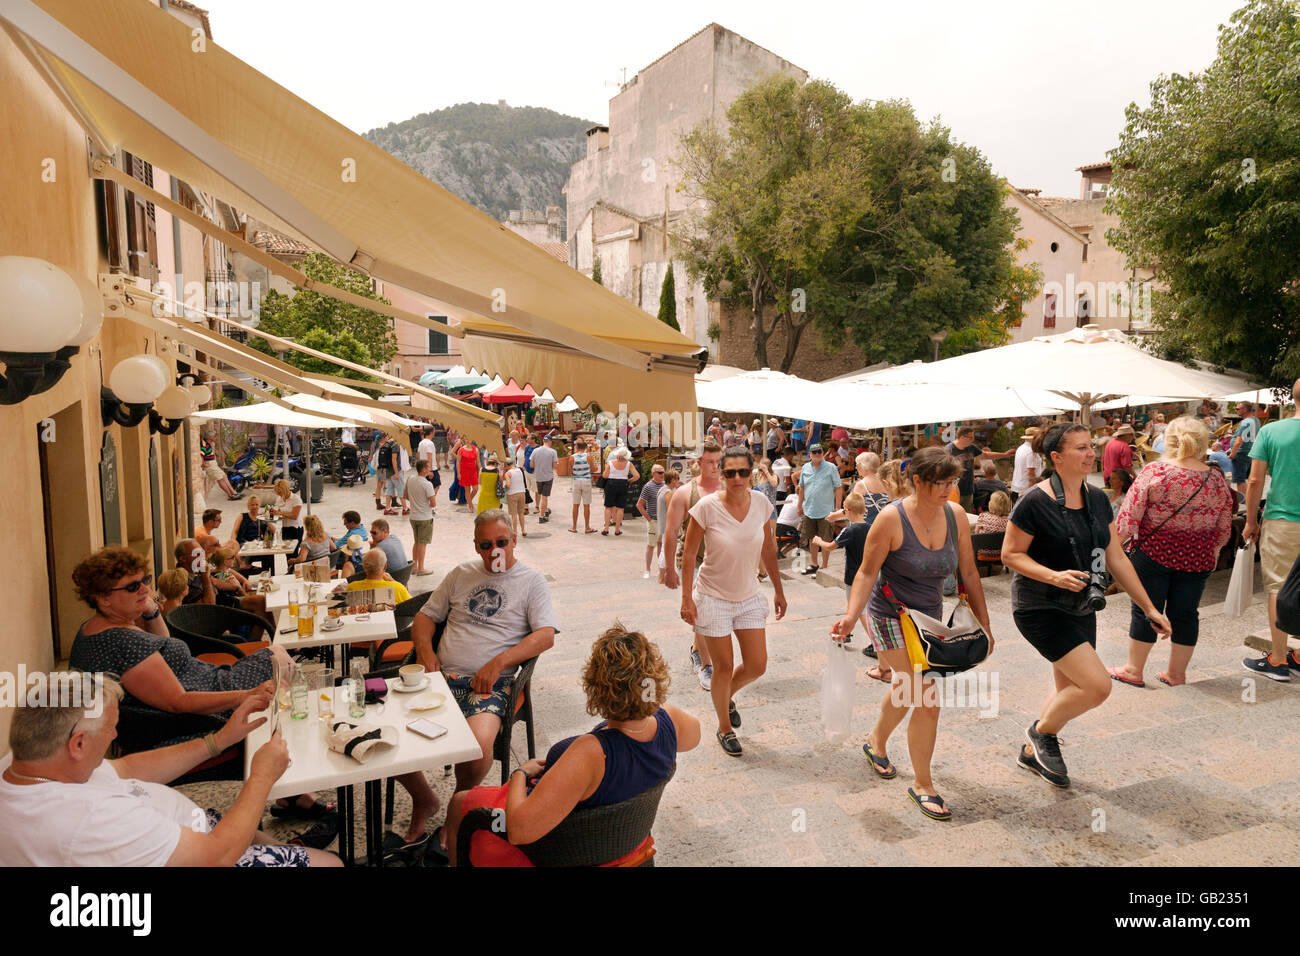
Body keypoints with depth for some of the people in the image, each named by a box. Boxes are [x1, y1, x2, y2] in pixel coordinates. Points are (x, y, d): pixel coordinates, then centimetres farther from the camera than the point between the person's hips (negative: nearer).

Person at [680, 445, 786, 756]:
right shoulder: (708, 506, -19)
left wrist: (778, 590, 11)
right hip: (714, 596, -4)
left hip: (749, 596, 4)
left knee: (757, 666, 6)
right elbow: (689, 553, -10)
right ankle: (725, 728, 30)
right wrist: (687, 598, -13)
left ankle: (728, 695, 39)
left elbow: (768, 549, 6)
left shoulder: (760, 502, -7)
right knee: (723, 667, 6)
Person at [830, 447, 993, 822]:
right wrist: (851, 615, -28)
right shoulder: (892, 519, -21)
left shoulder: (955, 515, -6)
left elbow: (969, 573, 4)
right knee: (927, 702, -10)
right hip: (890, 617, -6)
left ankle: (877, 742, 51)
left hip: (930, 618, 6)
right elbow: (867, 572, -15)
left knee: (905, 690, 21)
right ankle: (923, 786, 9)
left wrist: (984, 624, 7)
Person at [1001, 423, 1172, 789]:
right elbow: (1011, 555, -14)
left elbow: (1116, 558, 8)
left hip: (1080, 609, 8)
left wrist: (1149, 608, 8)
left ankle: (1032, 752, 36)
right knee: (1097, 685, -15)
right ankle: (1043, 731, 12)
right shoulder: (1035, 501, -17)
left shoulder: (1097, 499, 4)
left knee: (1070, 691, 15)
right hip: (1040, 608, -8)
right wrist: (1054, 576, -28)